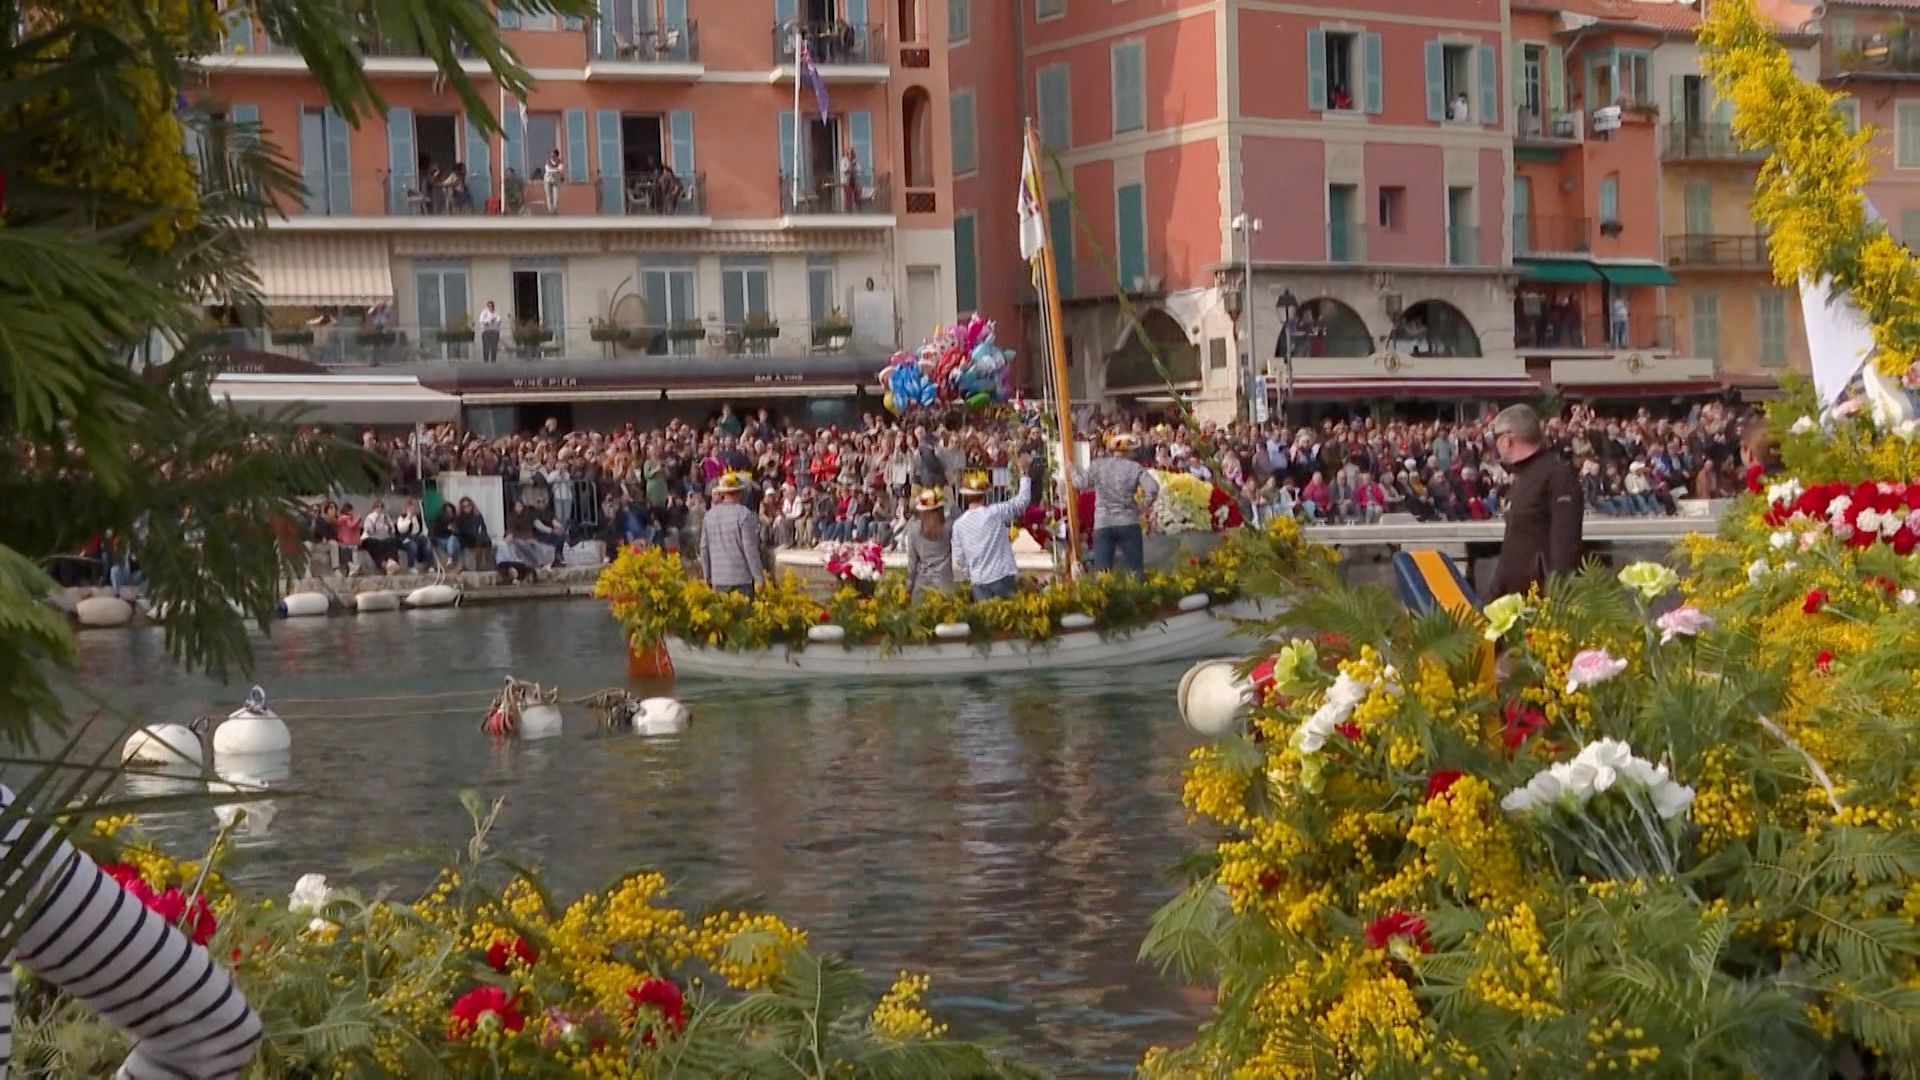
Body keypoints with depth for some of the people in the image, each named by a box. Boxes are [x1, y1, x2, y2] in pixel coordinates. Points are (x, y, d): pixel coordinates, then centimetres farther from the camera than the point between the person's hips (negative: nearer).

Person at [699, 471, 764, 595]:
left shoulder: (709, 515, 6)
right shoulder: (744, 514, -9)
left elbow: (704, 548, 12)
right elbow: (750, 548, -11)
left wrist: (707, 576, 23)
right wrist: (759, 577, -5)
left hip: (718, 580, 4)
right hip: (742, 579, -4)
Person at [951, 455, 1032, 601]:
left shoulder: (958, 524, 0)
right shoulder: (995, 513, -11)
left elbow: (959, 557, 6)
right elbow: (1022, 500, -3)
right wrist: (1024, 472, 7)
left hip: (979, 582, 3)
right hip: (1003, 577, -3)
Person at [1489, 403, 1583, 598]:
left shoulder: (1557, 472, -11)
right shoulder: (1524, 474, 21)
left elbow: (1565, 538, -20)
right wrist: (1499, 586, 23)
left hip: (1542, 593, -10)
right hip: (1514, 590, 10)